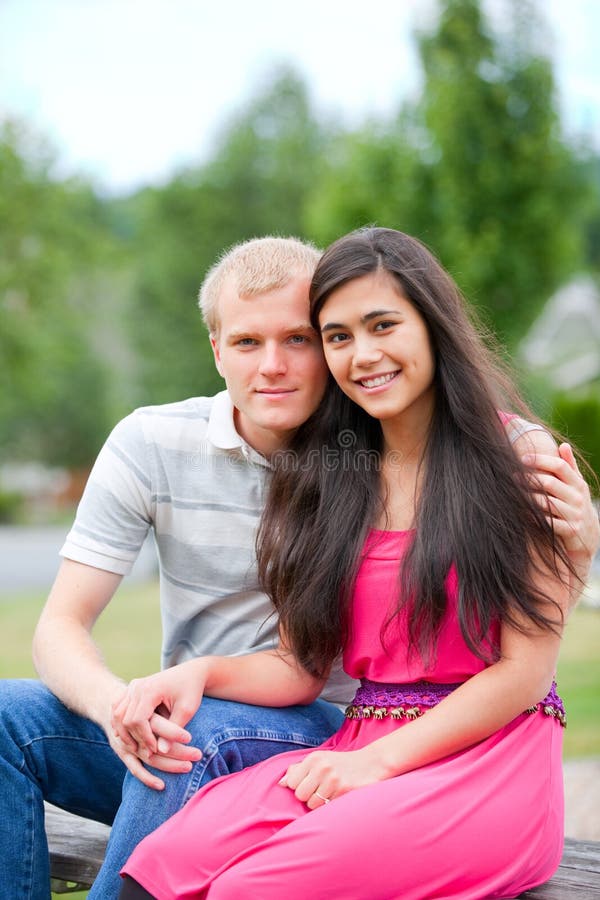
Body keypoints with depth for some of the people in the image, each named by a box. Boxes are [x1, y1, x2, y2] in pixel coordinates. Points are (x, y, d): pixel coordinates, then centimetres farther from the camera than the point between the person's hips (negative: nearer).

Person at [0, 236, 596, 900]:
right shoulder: (151, 443, -5)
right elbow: (62, 626, -5)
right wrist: (114, 702, -28)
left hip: (323, 732, -2)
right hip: (181, 721, 3)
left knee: (205, 731, -34)